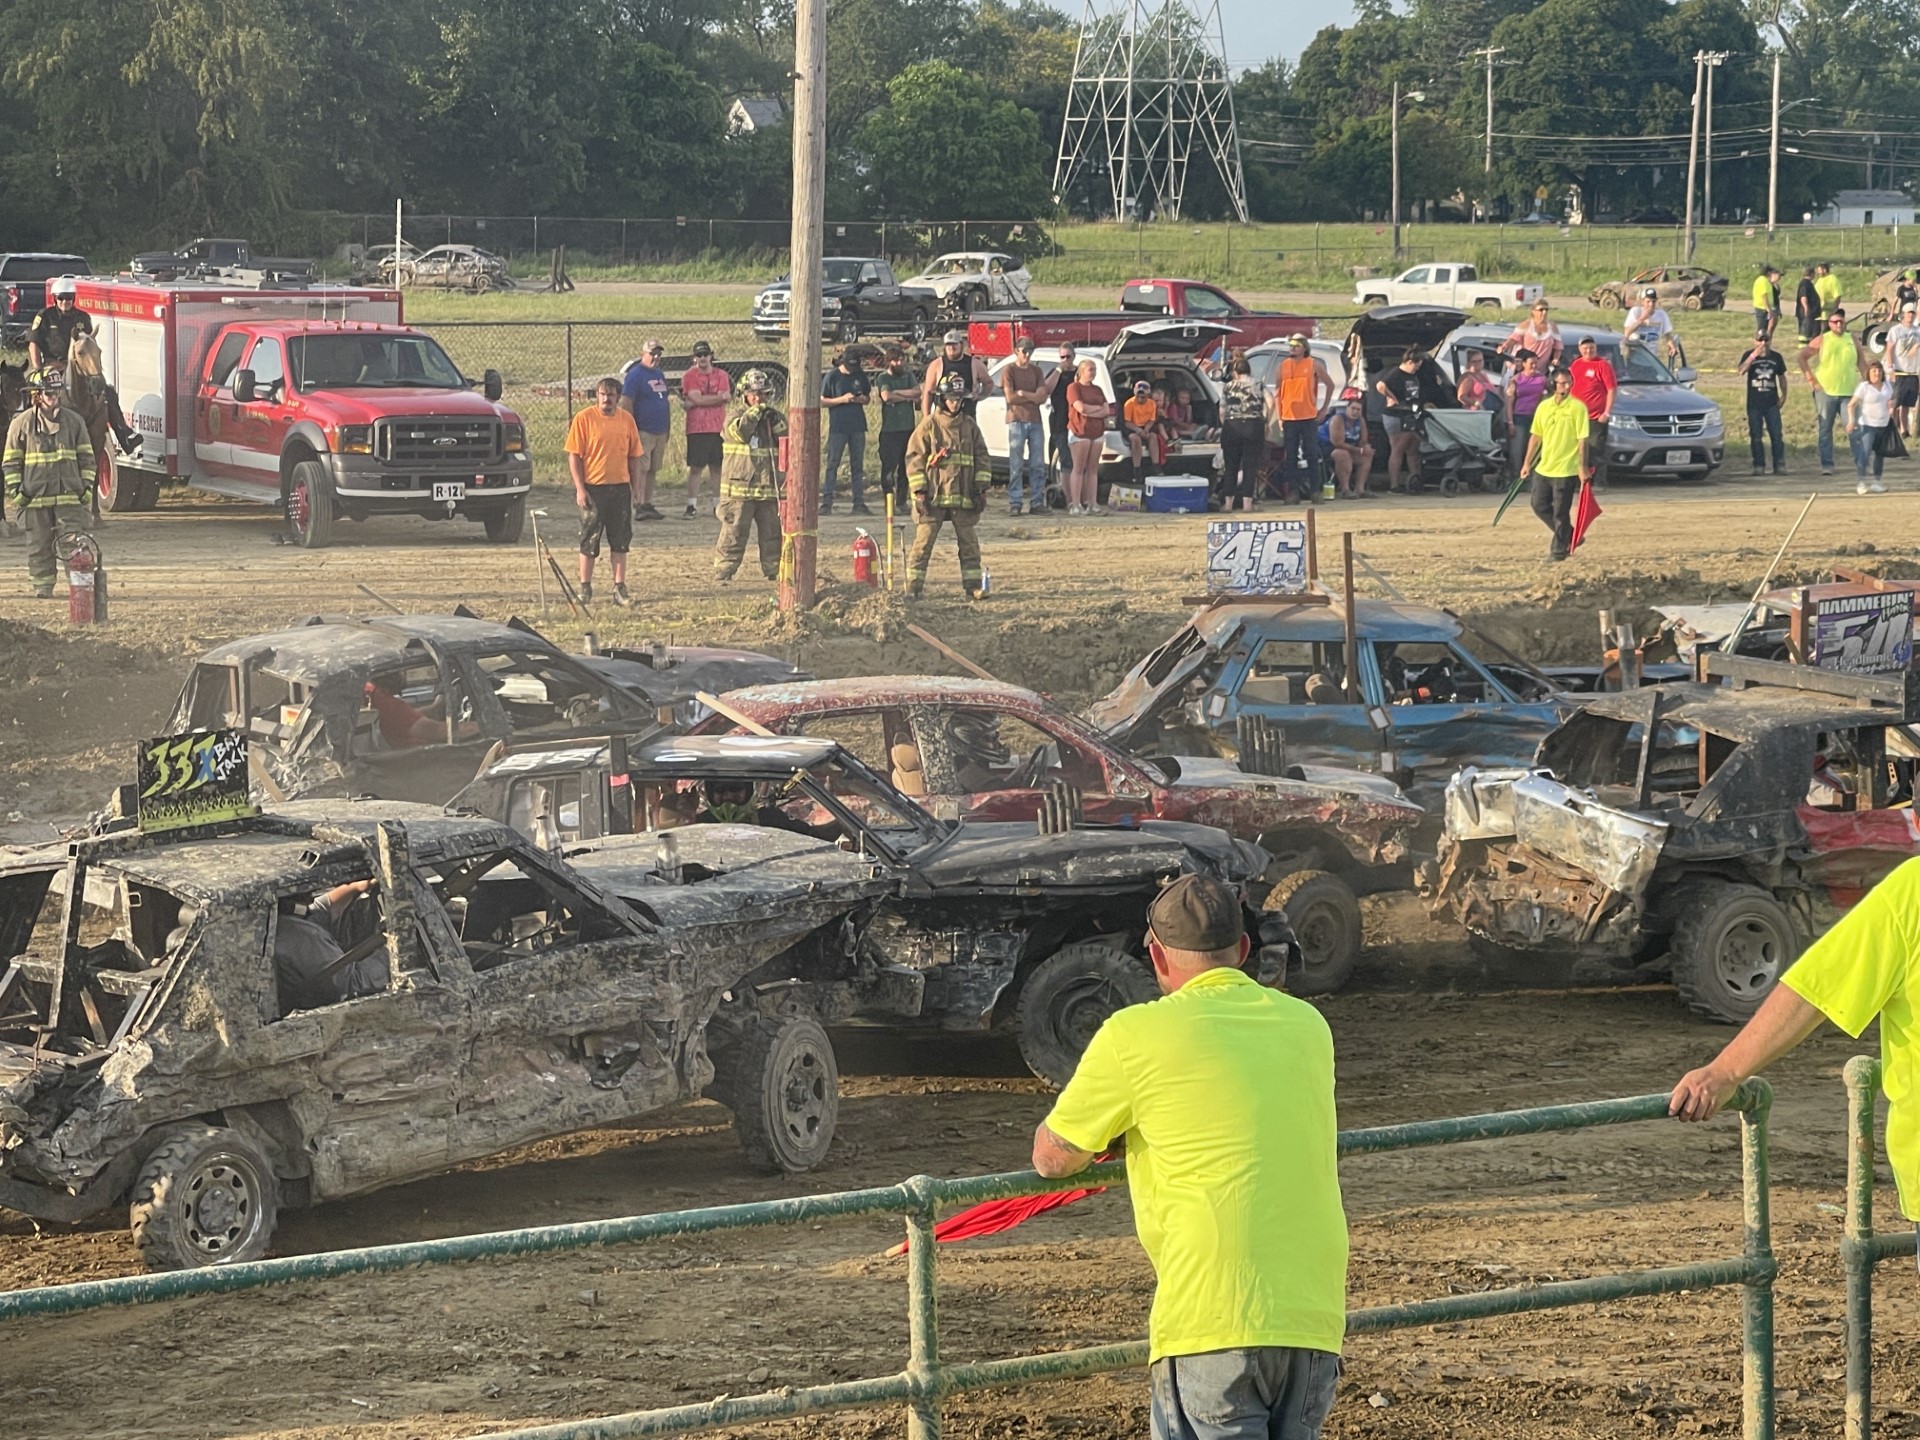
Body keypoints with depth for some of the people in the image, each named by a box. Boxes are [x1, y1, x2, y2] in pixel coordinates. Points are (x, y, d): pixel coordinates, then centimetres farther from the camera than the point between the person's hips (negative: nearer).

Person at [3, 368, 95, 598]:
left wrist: (87, 486, 5)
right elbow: (10, 460, 4)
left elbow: (86, 456, 13)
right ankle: (42, 586, 11)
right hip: (36, 497, -1)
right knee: (40, 544, 4)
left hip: (70, 494, 1)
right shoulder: (22, 423, 1)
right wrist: (14, 491, -4)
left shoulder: (74, 421, 8)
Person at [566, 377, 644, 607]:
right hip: (593, 487, -4)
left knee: (620, 541, 6)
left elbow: (634, 456, 13)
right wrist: (580, 488, -12)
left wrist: (636, 487, 8)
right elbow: (574, 456, -7)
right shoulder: (584, 419, -6)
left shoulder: (626, 419, 6)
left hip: (620, 487, 4)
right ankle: (585, 587, 12)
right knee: (589, 540, 2)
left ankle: (620, 588, 12)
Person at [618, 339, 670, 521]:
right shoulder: (635, 374, -8)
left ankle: (648, 505, 13)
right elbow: (626, 403, -13)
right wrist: (631, 429, -16)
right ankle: (639, 506, -15)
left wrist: (668, 427, 20)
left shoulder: (659, 374, 17)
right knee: (641, 469, -11)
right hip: (643, 431, -8)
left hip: (660, 431, 8)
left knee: (652, 470, 9)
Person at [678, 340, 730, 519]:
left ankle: (716, 504, 10)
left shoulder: (721, 375, 8)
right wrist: (720, 397, -7)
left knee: (717, 467, 5)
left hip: (717, 428, 3)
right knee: (695, 467, -4)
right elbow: (696, 399, -12)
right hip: (696, 428, -3)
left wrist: (694, 403, -11)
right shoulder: (689, 377, 1)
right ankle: (691, 505, -2)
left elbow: (725, 399, -5)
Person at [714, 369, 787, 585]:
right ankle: (723, 572, -2)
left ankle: (774, 570, 18)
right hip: (739, 488, -4)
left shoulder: (774, 417, 12)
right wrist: (755, 412, -17)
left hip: (769, 488, 4)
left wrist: (776, 422, -12)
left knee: (773, 532, 9)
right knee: (733, 533, -5)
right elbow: (738, 432, -20)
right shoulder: (736, 417, 1)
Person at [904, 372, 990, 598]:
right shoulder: (930, 425, -2)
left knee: (969, 543, 7)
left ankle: (972, 586, 14)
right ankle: (913, 587, -1)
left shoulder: (970, 426, 9)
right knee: (923, 543, -3)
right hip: (934, 495, -4)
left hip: (964, 497, 4)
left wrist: (981, 487, 6)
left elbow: (981, 457, 13)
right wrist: (919, 490, -9)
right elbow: (914, 457, -4)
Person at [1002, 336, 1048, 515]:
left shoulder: (1036, 371, 16)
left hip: (1035, 421, 5)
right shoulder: (1009, 371, 2)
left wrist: (1022, 393, -9)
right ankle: (1014, 503, -5)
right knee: (1016, 465, -6)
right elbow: (1010, 397, -8)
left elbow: (1042, 395, 3)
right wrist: (1033, 397, -2)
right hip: (1017, 421, -4)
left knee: (1038, 465, 2)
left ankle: (1037, 502, 5)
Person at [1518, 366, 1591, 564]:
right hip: (1543, 467, 6)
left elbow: (1582, 439, -11)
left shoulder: (1577, 407, -9)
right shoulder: (1544, 406, 6)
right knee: (1539, 506, 11)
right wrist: (1527, 463, 12)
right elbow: (1535, 436, 14)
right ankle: (1569, 537, 26)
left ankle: (1559, 549, 12)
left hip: (1566, 469, -6)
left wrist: (1583, 467, -15)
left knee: (1560, 512, -1)